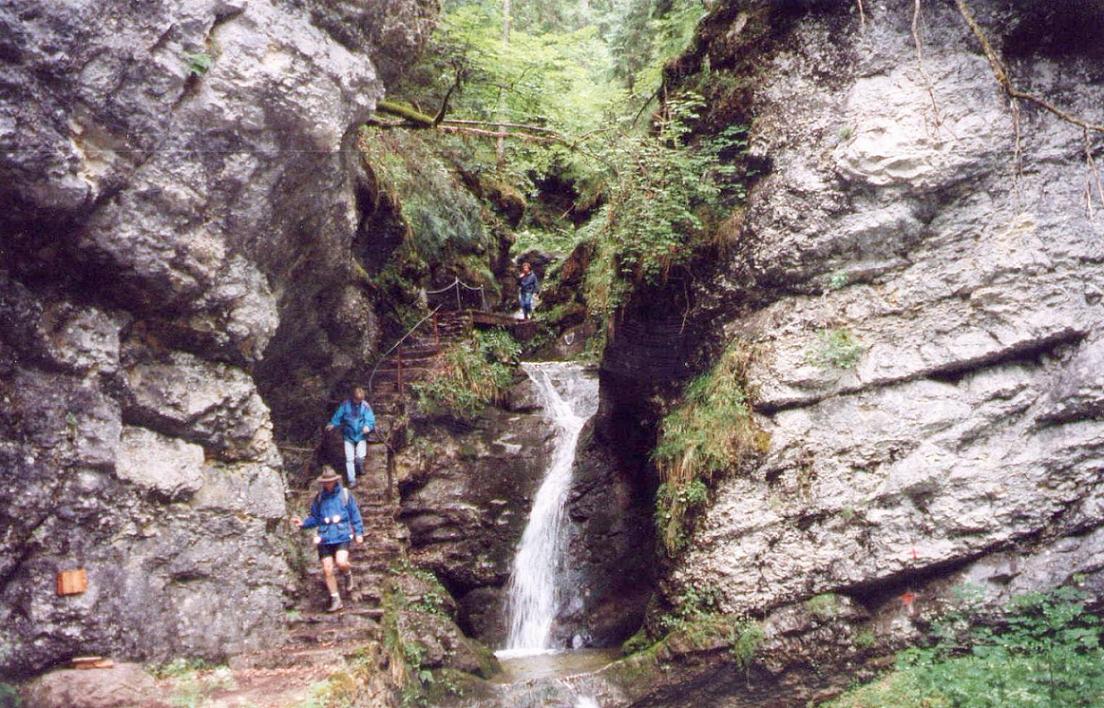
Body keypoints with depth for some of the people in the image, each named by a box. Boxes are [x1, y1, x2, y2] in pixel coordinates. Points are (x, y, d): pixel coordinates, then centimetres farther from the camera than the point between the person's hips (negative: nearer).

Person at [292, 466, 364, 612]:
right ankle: (335, 599, 18)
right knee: (327, 570, 3)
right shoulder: (319, 498, 7)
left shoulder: (345, 495, 1)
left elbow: (355, 514, 4)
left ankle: (348, 574, 13)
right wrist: (304, 523, -8)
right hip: (325, 538, 3)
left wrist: (359, 532, 1)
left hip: (342, 536, -3)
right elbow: (314, 518, 11)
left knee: (341, 562, -24)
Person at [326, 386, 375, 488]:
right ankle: (352, 481, 8)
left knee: (360, 456, -9)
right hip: (349, 436, 0)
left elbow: (370, 419, -11)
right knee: (349, 459, -2)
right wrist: (333, 424, -19)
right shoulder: (346, 404, -8)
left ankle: (360, 468, 26)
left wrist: (368, 426, -32)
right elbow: (338, 415, -3)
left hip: (361, 435, 0)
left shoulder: (365, 405, -9)